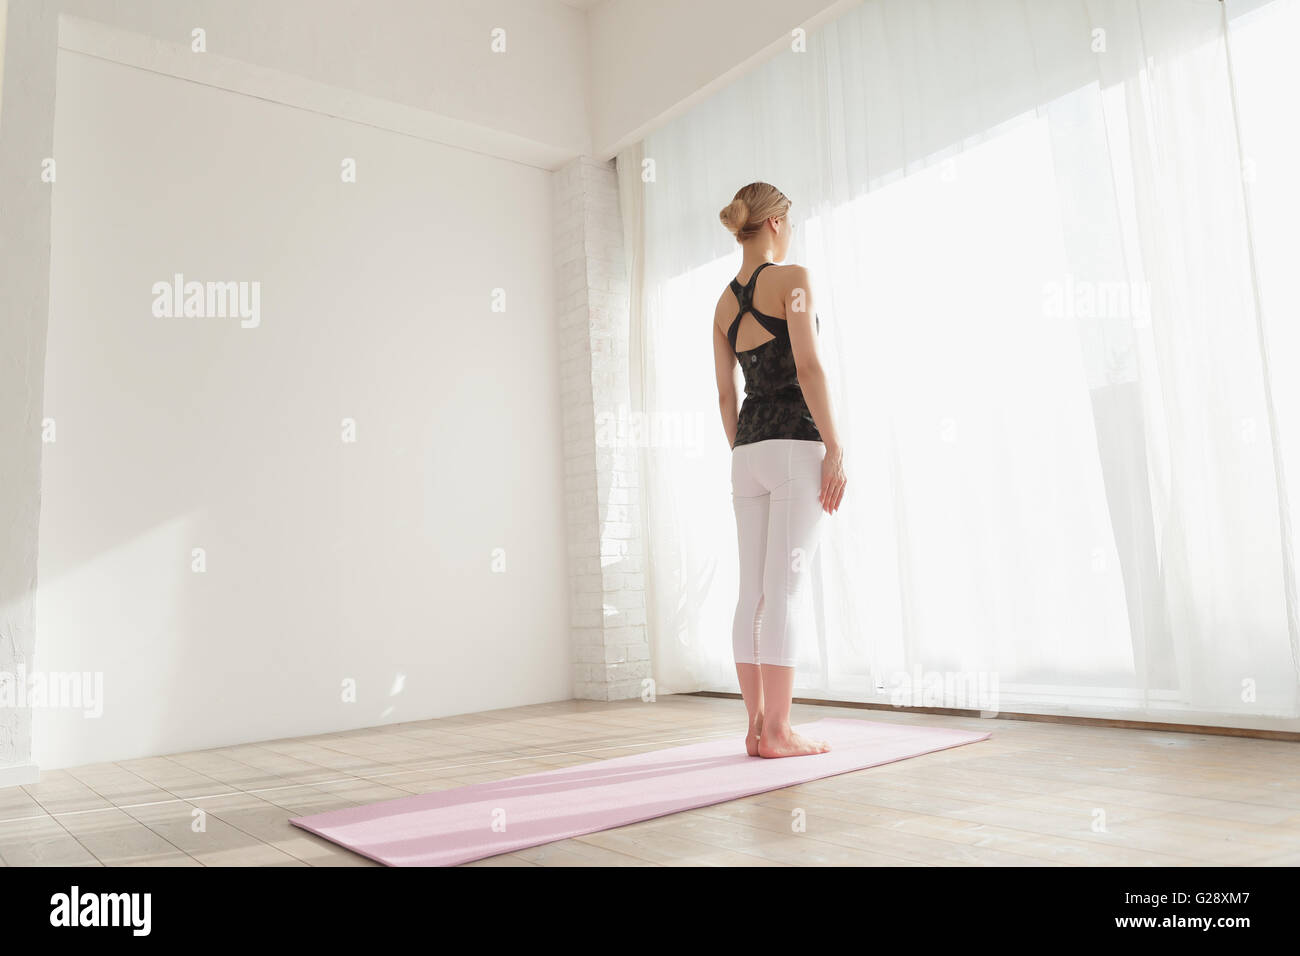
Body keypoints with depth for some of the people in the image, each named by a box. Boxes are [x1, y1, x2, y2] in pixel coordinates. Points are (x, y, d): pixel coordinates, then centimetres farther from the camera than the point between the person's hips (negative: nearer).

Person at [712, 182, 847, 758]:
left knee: (753, 592, 6)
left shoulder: (724, 303, 16)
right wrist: (835, 448, -12)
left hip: (748, 449, 7)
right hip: (795, 445, -7)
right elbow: (808, 368, -13)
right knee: (787, 588, -6)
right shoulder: (792, 278, -3)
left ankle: (758, 727, 11)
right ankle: (777, 733, -3)